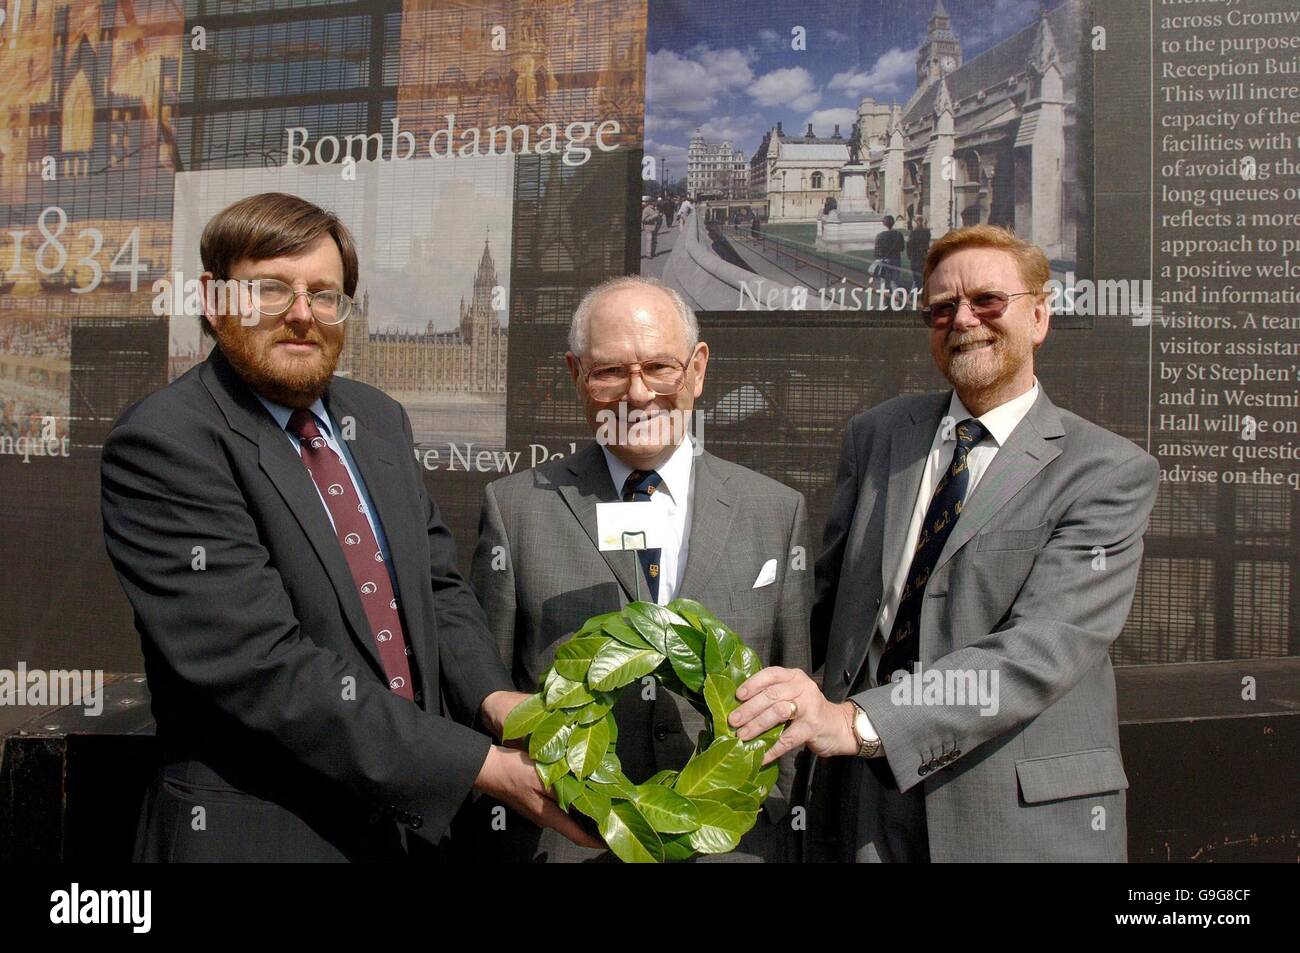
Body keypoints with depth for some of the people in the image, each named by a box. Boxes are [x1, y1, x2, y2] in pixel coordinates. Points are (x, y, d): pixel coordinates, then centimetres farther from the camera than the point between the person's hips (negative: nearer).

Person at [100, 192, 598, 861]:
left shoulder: (378, 419, 6)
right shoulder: (160, 444, -16)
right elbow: (258, 667, -23)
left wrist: (490, 695, -10)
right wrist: (482, 765, -24)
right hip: (257, 834, -6)